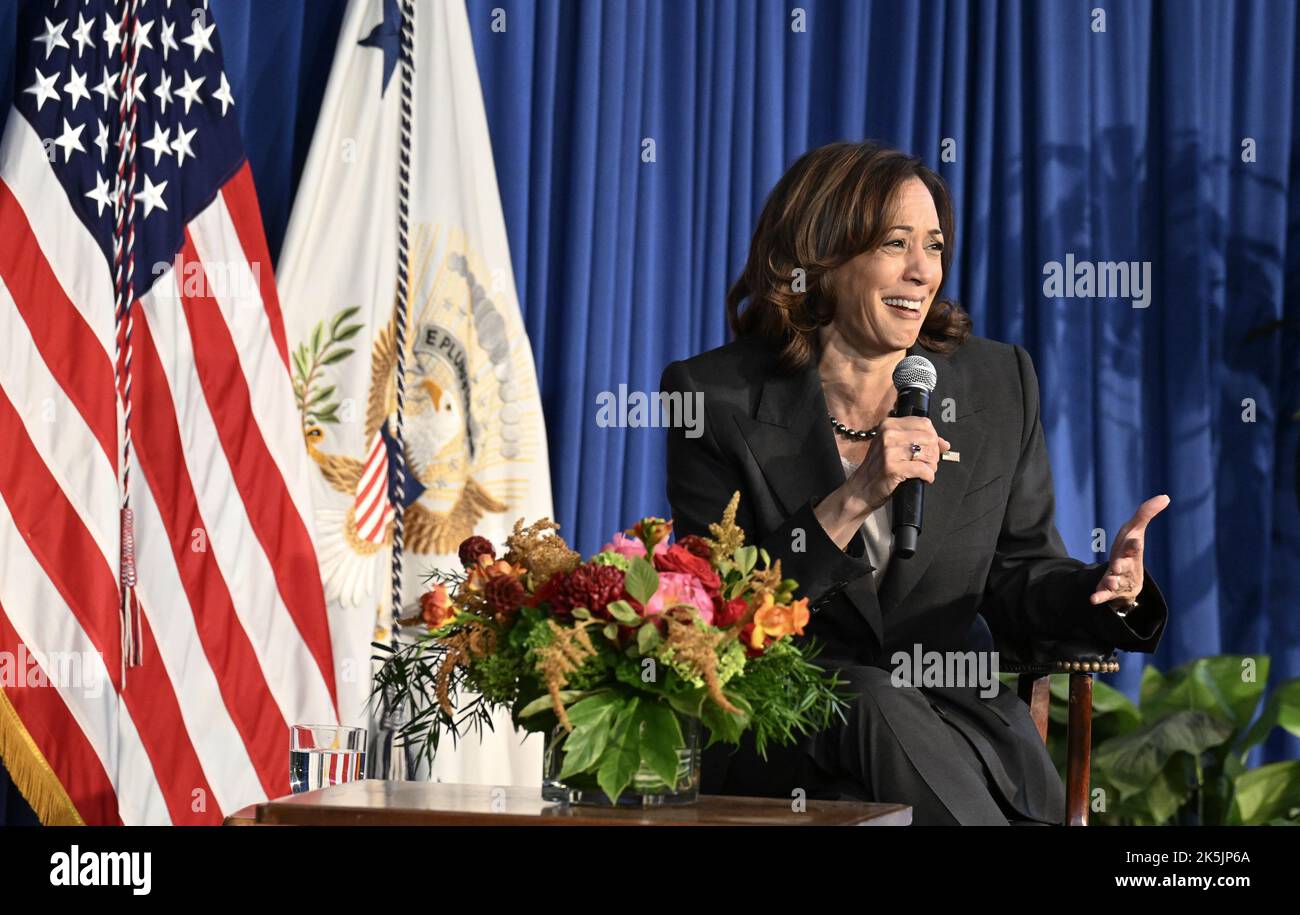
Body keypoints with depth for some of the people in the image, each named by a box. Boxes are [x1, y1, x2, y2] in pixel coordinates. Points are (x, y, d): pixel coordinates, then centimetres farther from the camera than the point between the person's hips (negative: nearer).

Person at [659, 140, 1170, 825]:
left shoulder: (997, 384, 7)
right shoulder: (714, 397, -3)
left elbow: (1017, 587, 11)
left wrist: (1106, 591, -13)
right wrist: (853, 501, -20)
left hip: (951, 715, 2)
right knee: (874, 702, -35)